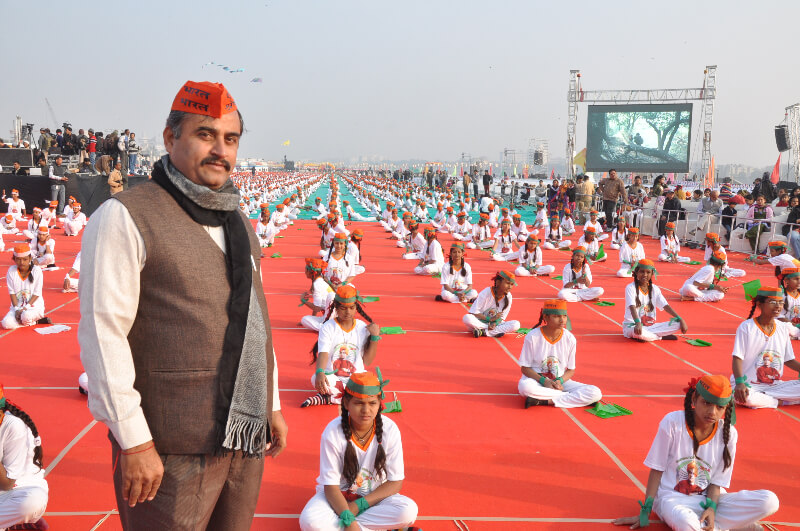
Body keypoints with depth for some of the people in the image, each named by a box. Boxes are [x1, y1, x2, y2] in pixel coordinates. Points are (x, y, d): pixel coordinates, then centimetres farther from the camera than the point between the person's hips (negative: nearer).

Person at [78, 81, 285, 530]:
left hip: (246, 438, 7)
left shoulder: (239, 223, 14)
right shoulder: (125, 217, -10)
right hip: (173, 447, -7)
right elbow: (103, 333, -15)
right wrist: (133, 440, -18)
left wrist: (271, 405, 16)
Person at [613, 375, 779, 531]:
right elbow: (657, 469, -7)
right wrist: (645, 511, -9)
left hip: (708, 498, 4)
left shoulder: (728, 433, -5)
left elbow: (717, 481, 0)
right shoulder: (672, 422, -12)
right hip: (672, 497, -3)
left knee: (769, 501, -19)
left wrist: (711, 507, -20)